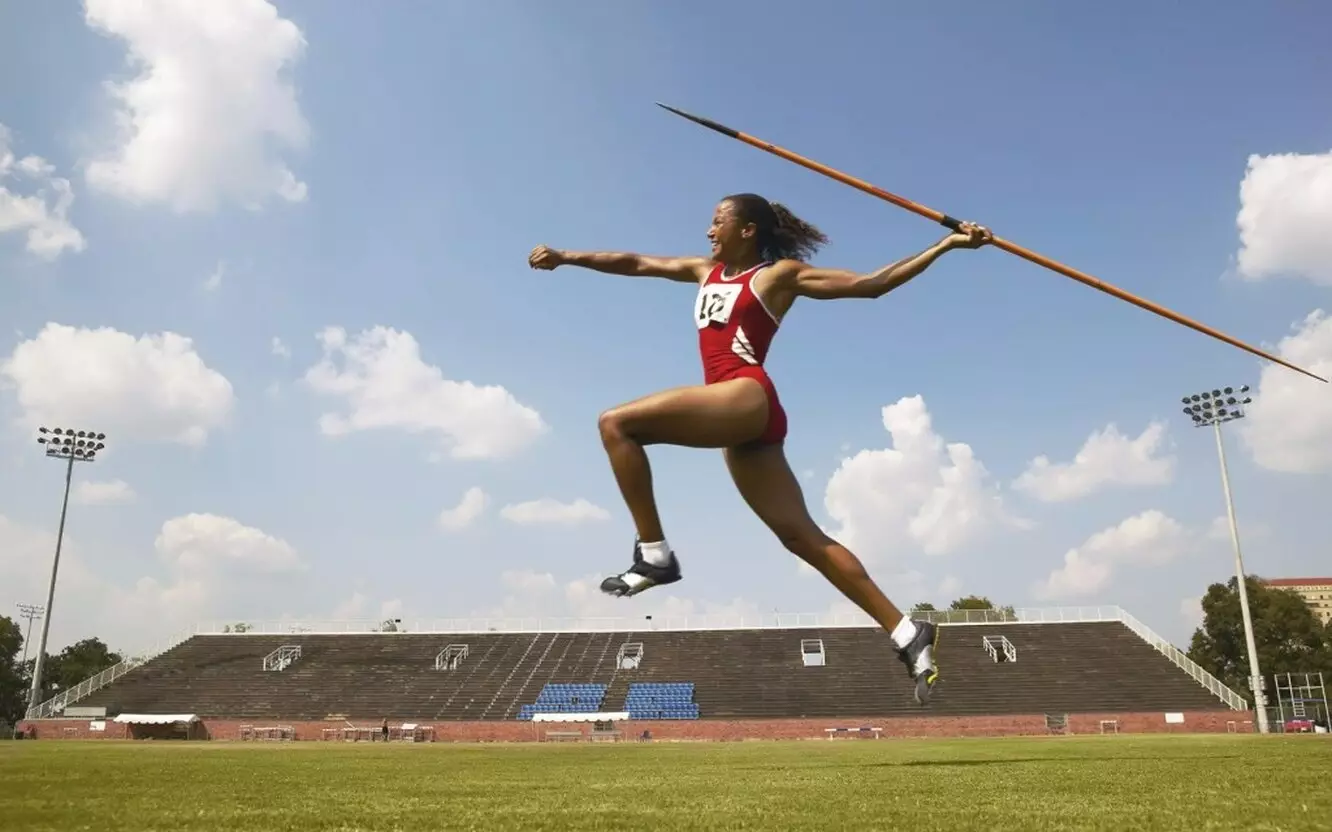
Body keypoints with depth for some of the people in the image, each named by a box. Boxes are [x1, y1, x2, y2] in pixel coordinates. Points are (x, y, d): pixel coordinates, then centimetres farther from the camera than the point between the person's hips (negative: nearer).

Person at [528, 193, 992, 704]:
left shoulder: (781, 274, 8)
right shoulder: (707, 271, 27)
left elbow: (871, 284, 7)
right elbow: (634, 264, 28)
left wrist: (946, 245, 2)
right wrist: (565, 257, 26)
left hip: (748, 398, -7)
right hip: (738, 417, 8)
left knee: (617, 424, -14)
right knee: (803, 537, 2)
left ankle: (653, 554, -12)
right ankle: (906, 632, 5)